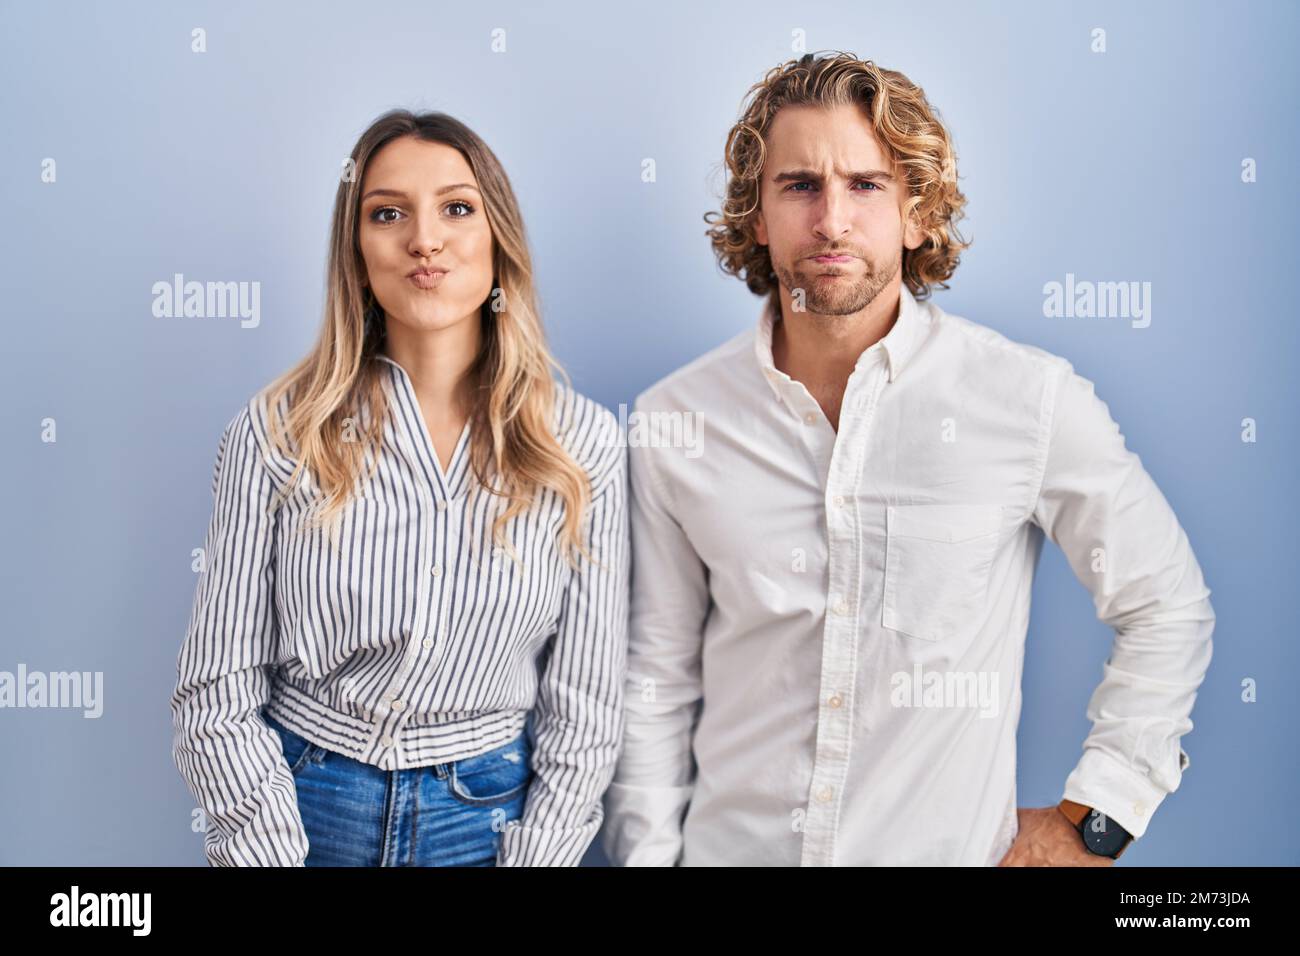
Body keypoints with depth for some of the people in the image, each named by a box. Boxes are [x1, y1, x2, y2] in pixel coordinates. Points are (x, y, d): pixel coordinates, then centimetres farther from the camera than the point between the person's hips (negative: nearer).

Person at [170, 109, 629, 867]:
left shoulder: (582, 444, -7)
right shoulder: (277, 433, -8)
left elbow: (584, 717, -5)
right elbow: (217, 698, -7)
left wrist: (534, 854, -13)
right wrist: (277, 853, -13)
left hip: (496, 821, 0)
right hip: (297, 809, 0)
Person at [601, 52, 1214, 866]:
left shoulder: (1031, 400, -10)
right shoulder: (675, 421, -5)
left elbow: (1167, 609, -1)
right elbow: (658, 677, 3)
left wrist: (1092, 822, -3)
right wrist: (648, 852, 0)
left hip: (952, 848, -1)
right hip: (731, 845, 2)